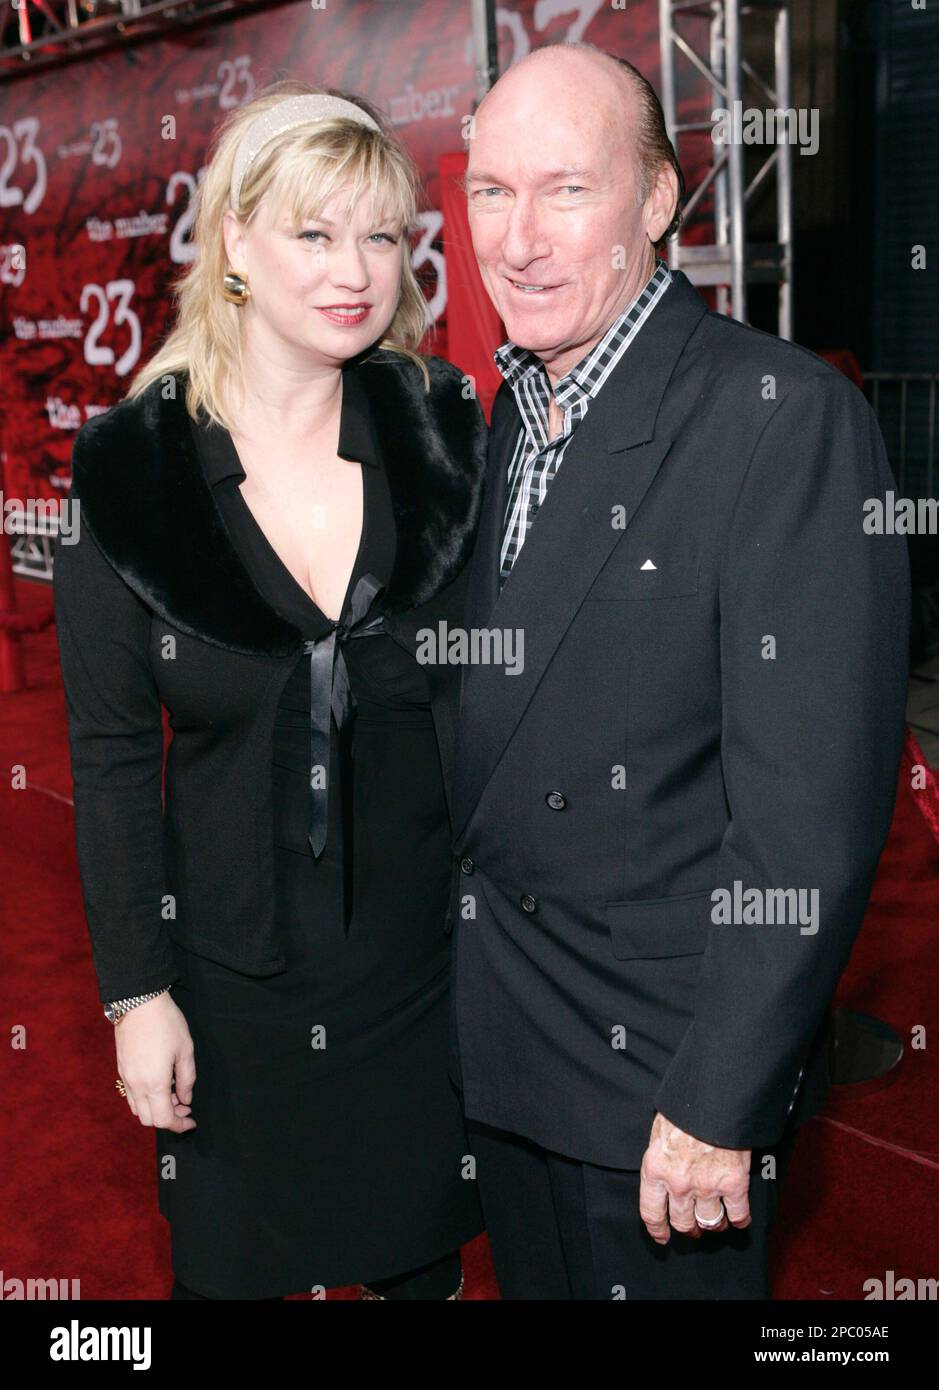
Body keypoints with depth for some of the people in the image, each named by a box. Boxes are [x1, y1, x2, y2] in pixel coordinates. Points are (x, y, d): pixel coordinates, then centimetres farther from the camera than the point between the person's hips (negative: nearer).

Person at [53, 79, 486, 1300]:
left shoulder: (446, 433, -6)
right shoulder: (132, 468, -10)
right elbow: (112, 754, -6)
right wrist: (137, 991, -6)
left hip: (427, 957, 2)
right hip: (232, 967, -1)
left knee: (425, 1254, 21)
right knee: (233, 1260, 19)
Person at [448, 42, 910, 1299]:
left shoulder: (786, 417, -18)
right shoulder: (509, 414, 6)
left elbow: (813, 808, -21)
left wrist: (720, 1104, -20)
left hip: (670, 1062, -6)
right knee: (534, 1280, 23)